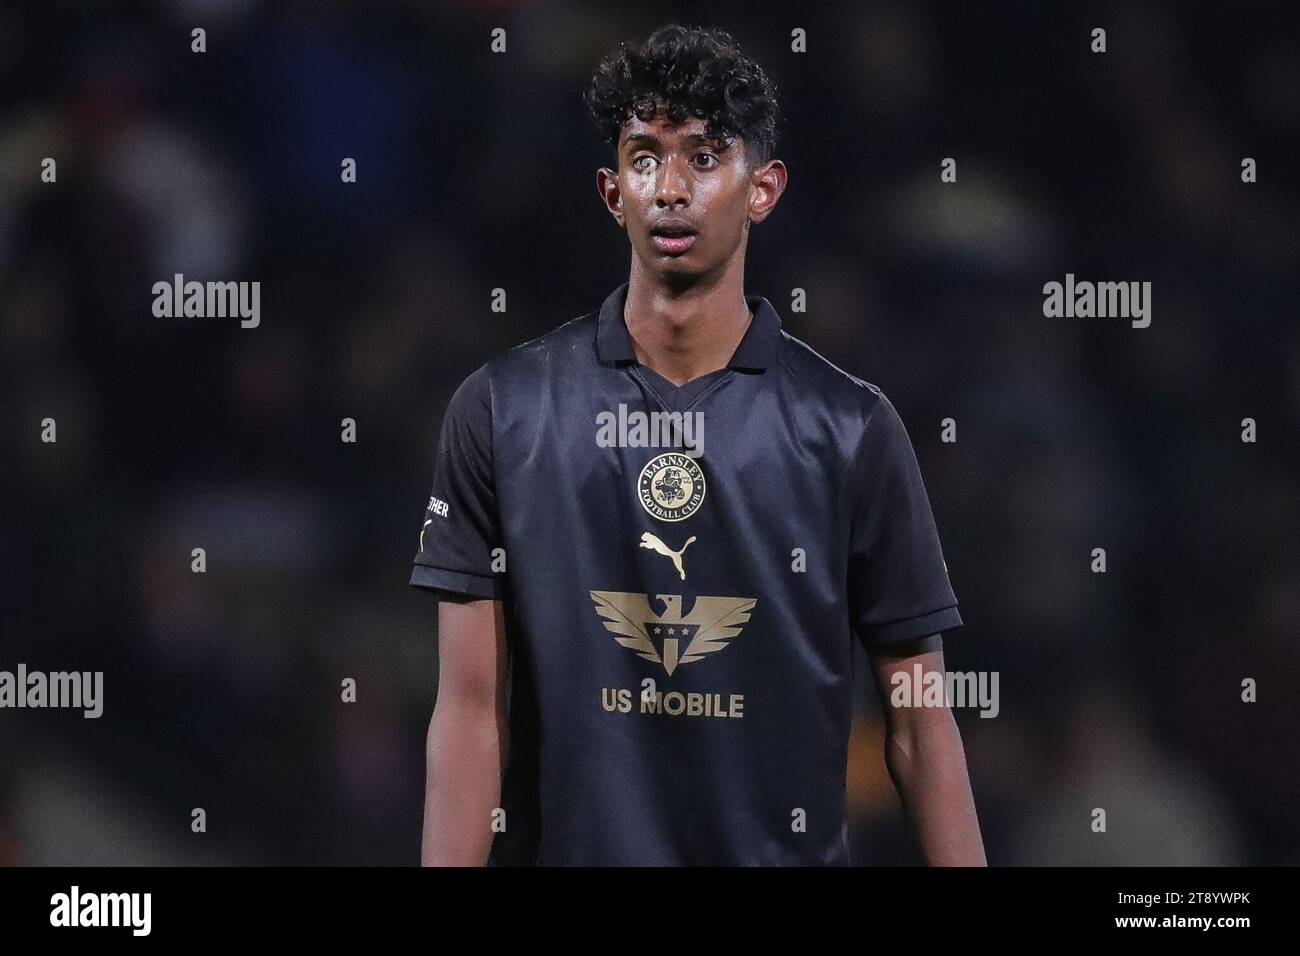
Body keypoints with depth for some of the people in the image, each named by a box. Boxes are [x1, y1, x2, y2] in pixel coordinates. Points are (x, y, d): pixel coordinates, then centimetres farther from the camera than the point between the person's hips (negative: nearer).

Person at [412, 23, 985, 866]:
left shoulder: (851, 426, -1)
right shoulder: (504, 409, -1)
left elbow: (919, 723, -1)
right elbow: (472, 707, -4)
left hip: (783, 848, 0)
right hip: (565, 842, 0)